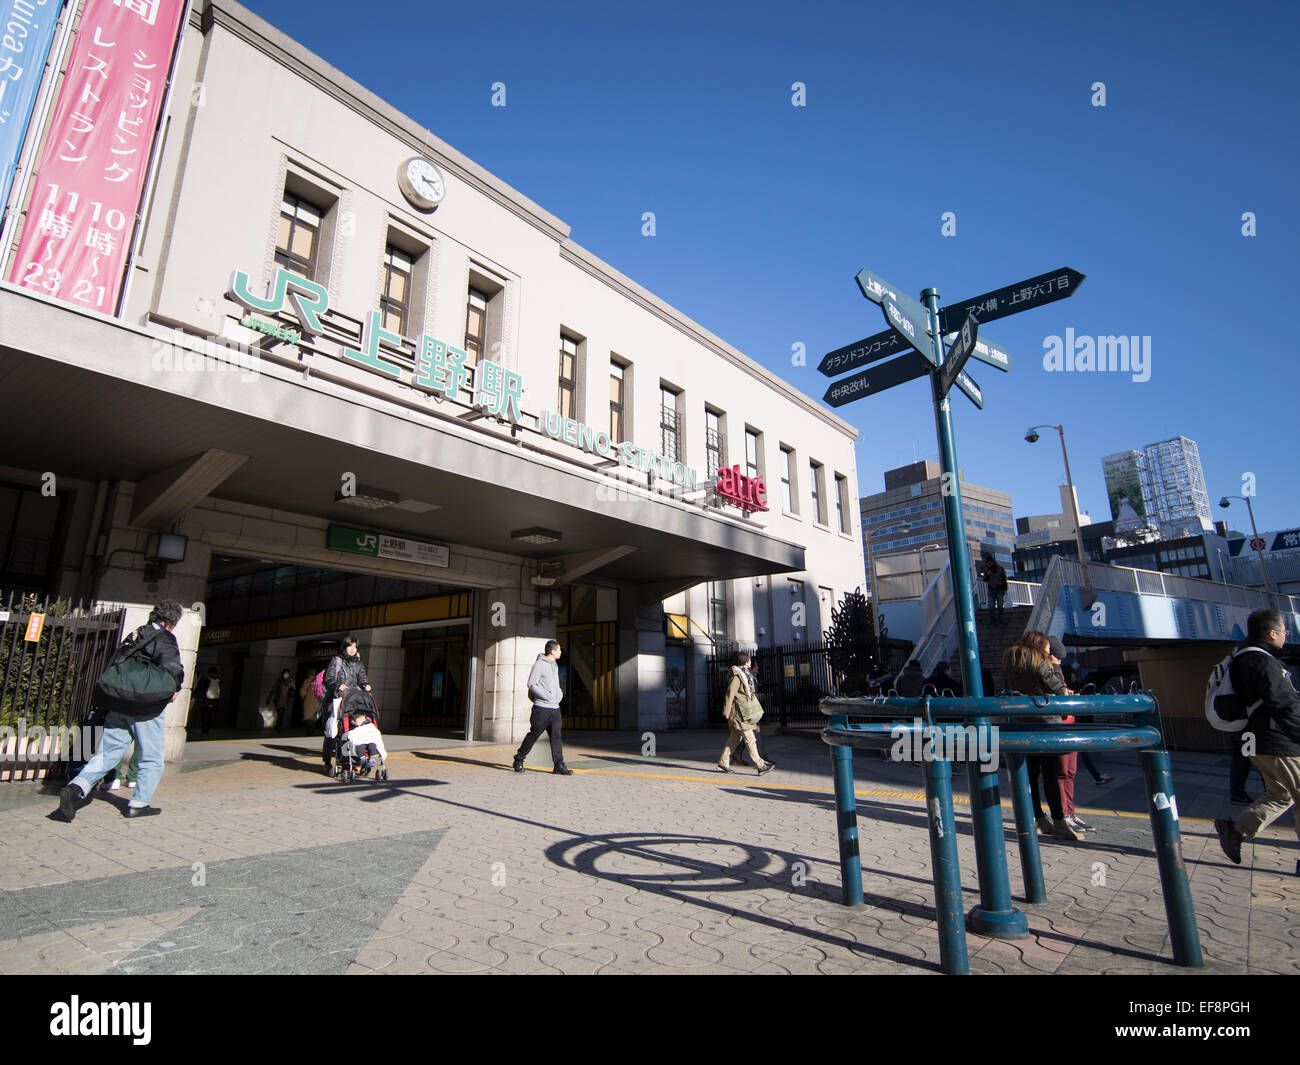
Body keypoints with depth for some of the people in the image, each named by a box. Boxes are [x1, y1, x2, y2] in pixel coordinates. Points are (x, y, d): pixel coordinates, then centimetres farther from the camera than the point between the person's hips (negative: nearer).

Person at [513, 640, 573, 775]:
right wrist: (547, 696, -16)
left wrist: (560, 694, 12)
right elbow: (531, 684, -14)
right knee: (533, 735, 2)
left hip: (555, 708, 7)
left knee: (556, 736, 1)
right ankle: (519, 759, 19)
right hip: (542, 708, -7)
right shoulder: (539, 664, -10)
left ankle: (559, 765, 1)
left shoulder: (554, 665, 16)